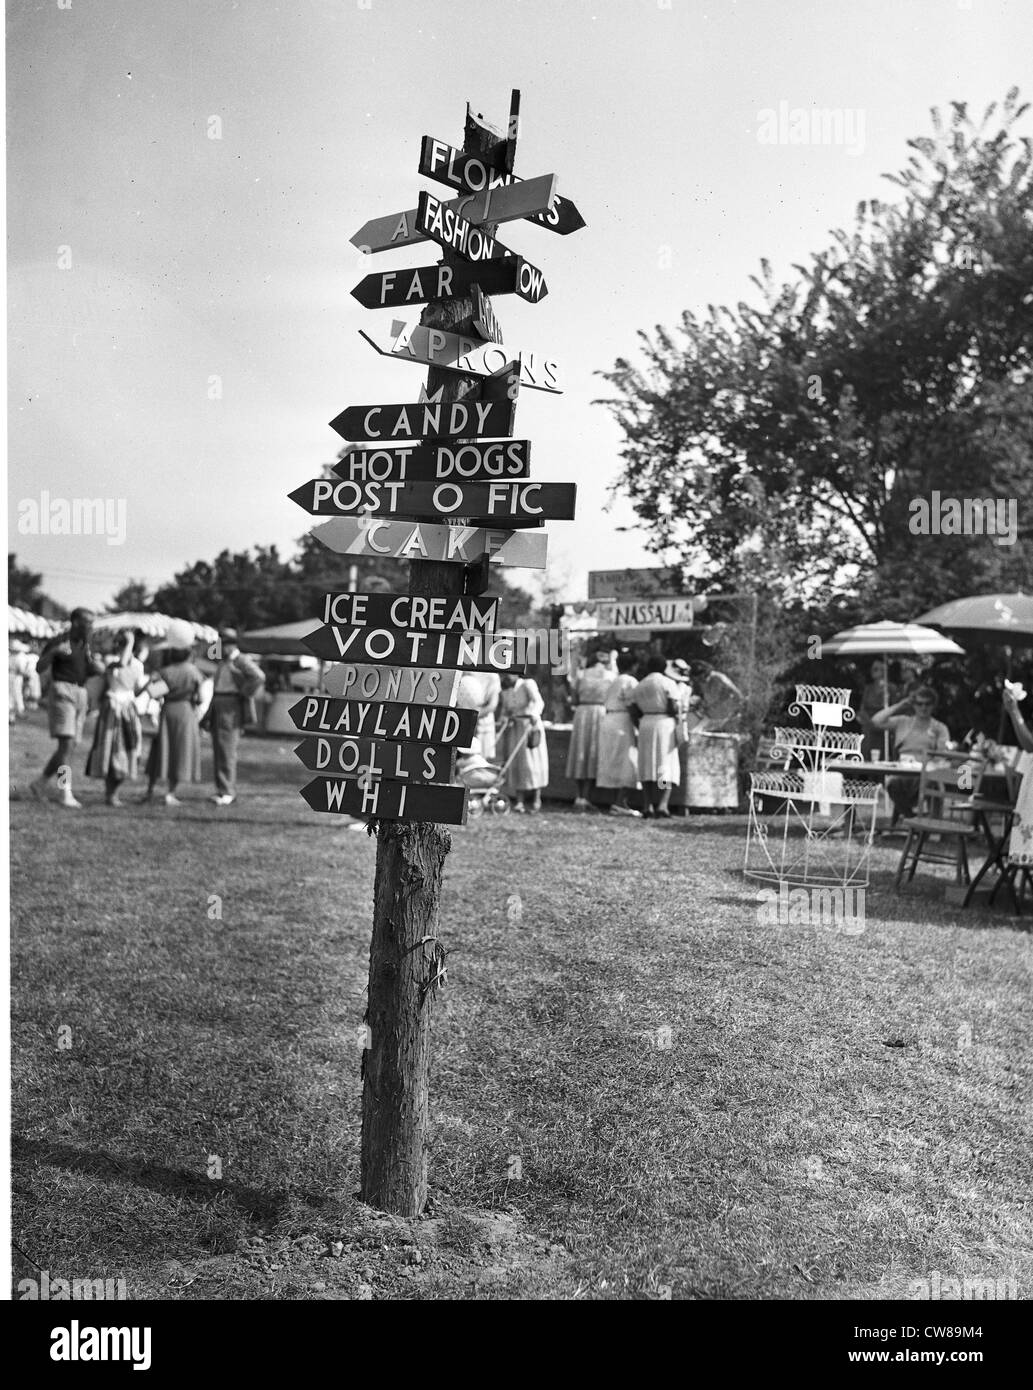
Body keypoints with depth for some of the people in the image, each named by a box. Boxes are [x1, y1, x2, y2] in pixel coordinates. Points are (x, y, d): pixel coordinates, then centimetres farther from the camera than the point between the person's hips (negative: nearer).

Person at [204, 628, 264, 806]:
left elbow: (258, 677, -25)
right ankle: (222, 791, 13)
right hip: (218, 710, 9)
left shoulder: (242, 661, -7)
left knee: (227, 751, -11)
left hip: (231, 710, -9)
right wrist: (208, 716, 19)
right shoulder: (222, 663, 21)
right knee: (218, 751, 8)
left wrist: (245, 694, -15)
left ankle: (228, 793, -10)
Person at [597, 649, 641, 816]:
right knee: (628, 764, -7)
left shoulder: (613, 682, 18)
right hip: (622, 723, -9)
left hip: (607, 721, 9)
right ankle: (620, 803, -13)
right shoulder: (630, 682, -8)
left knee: (615, 765, 10)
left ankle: (620, 803, 12)